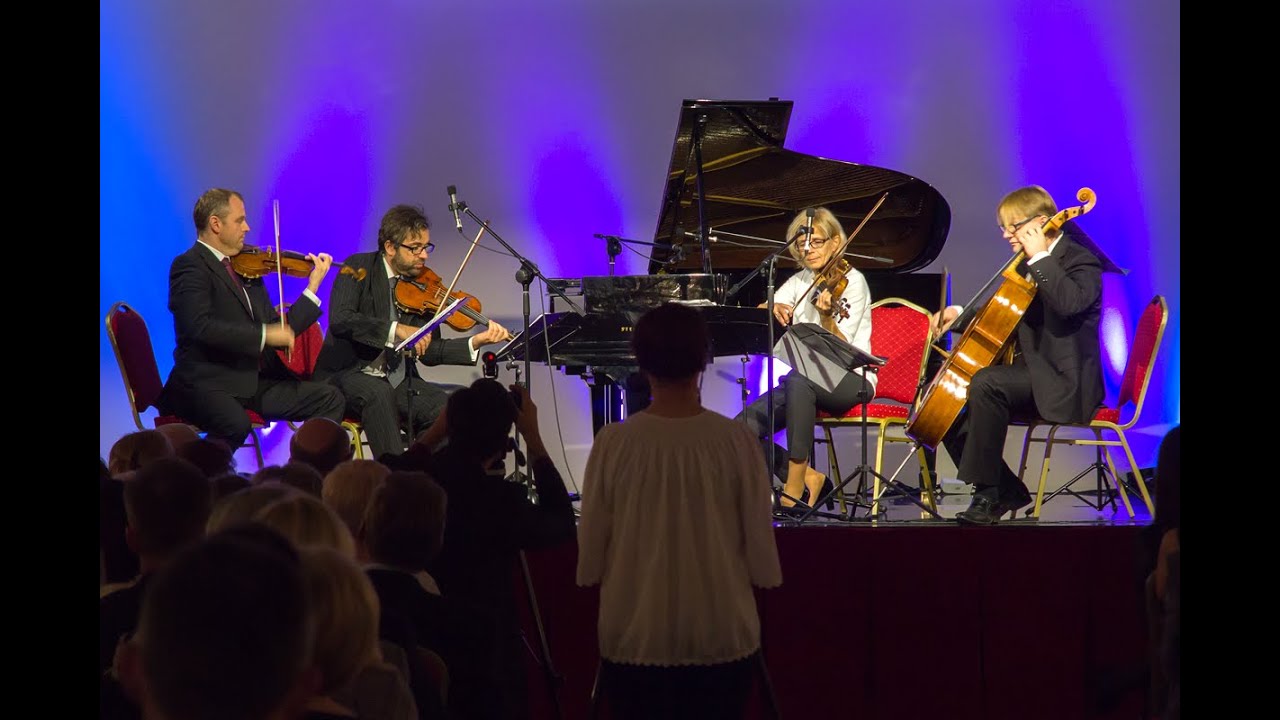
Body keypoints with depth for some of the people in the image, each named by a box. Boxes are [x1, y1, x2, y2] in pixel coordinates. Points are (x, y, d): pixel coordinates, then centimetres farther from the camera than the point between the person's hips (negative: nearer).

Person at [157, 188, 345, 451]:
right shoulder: (189, 266, -8)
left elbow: (279, 330, 16)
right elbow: (200, 326, -25)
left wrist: (313, 287, 10)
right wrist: (264, 335, -26)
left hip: (253, 380, 8)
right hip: (205, 383, -8)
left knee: (329, 399, -2)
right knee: (236, 424, -37)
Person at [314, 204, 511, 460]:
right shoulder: (359, 268, -6)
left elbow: (429, 352, 6)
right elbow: (340, 320, -24)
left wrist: (476, 342, -9)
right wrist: (396, 329, -32)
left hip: (397, 381, 5)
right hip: (349, 374, -5)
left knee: (446, 407, -20)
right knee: (379, 393, -36)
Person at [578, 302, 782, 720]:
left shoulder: (614, 443, -9)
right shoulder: (736, 442, -10)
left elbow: (590, 552, -2)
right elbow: (760, 548, -4)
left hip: (634, 638, 0)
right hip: (722, 636, 0)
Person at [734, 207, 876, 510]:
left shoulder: (852, 280, -6)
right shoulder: (800, 281, 13)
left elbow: (840, 348, -15)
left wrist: (826, 316, -34)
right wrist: (774, 308, -17)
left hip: (850, 381, -6)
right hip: (808, 378, 6)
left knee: (798, 379, -40)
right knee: (743, 429, -19)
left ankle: (793, 490, -33)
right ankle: (806, 477, -3)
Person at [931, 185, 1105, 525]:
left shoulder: (1080, 261, -10)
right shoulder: (1027, 267, 17)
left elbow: (1069, 302, -32)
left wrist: (1040, 256, -23)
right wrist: (959, 315, 9)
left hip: (1061, 382, -10)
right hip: (1030, 373, 10)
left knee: (986, 382, -34)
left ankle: (986, 494, -30)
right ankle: (1008, 493, 5)